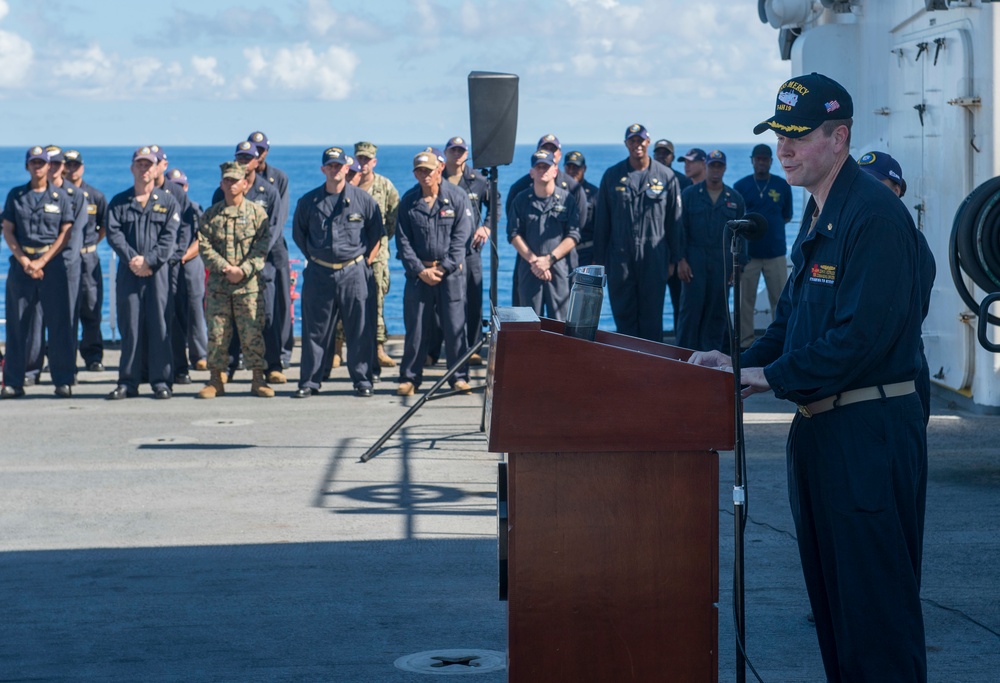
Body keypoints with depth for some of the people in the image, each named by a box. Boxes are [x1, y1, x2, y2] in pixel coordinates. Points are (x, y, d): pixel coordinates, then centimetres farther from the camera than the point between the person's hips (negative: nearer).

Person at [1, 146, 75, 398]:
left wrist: (41, 261, -9)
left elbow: (65, 234, 1)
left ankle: (63, 381, 0)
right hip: (21, 262, 1)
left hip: (52, 263, -1)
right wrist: (23, 261, -6)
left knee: (59, 323, -4)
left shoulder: (60, 197, 7)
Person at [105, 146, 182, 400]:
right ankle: (128, 382, 5)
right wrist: (131, 259, -14)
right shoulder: (119, 202, 12)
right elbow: (113, 233, 1)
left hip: (159, 270, -1)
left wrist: (149, 260, -15)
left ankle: (161, 381, 0)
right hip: (129, 271, 1)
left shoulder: (168, 202, 9)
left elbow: (169, 237, -2)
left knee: (159, 324, -3)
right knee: (130, 325, 1)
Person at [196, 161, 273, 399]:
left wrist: (244, 270, -14)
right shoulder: (211, 215, 9)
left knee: (252, 332, -2)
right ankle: (216, 380, 10)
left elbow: (263, 246, -2)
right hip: (218, 284, 2)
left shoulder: (257, 212, 5)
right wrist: (225, 268, -13)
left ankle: (258, 379, 5)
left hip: (249, 284, -2)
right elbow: (204, 247, 1)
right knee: (216, 333, 2)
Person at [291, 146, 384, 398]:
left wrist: (365, 263, 3)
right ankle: (309, 382, 9)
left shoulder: (362, 199, 2)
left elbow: (376, 235, 8)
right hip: (319, 273, 1)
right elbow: (299, 235, 16)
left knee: (360, 330, 0)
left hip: (355, 272, -1)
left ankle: (362, 380, 8)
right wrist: (315, 259, 11)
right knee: (315, 330, 3)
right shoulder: (309, 201, 6)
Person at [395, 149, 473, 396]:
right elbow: (403, 240, 3)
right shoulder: (408, 202, 4)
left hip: (451, 272, -1)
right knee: (415, 327, 2)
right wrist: (420, 270, -7)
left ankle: (459, 376, 5)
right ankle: (410, 378, 9)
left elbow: (461, 236, -4)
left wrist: (443, 267, -10)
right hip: (418, 272, 1)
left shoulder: (457, 197, 0)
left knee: (455, 325, -2)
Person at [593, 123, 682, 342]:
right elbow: (601, 221, 8)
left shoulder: (666, 176, 4)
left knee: (651, 314, 3)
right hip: (619, 256, 1)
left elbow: (674, 220, 6)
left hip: (654, 257, -1)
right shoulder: (612, 176, 6)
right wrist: (598, 259, 4)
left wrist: (672, 259, 4)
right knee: (623, 313, 3)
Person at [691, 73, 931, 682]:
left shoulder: (876, 215, -17)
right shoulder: (819, 216, 15)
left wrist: (772, 377, -17)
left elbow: (861, 334, -23)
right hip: (822, 426, 10)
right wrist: (744, 363, 6)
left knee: (874, 593, -6)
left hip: (870, 431, -10)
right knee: (829, 588, 15)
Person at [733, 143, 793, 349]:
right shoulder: (741, 186, 4)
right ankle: (745, 342, 9)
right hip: (748, 252, 0)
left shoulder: (782, 185, 5)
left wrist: (769, 222, -1)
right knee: (746, 299, 3)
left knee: (780, 299, 0)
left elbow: (787, 216, 11)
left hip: (776, 252, 0)